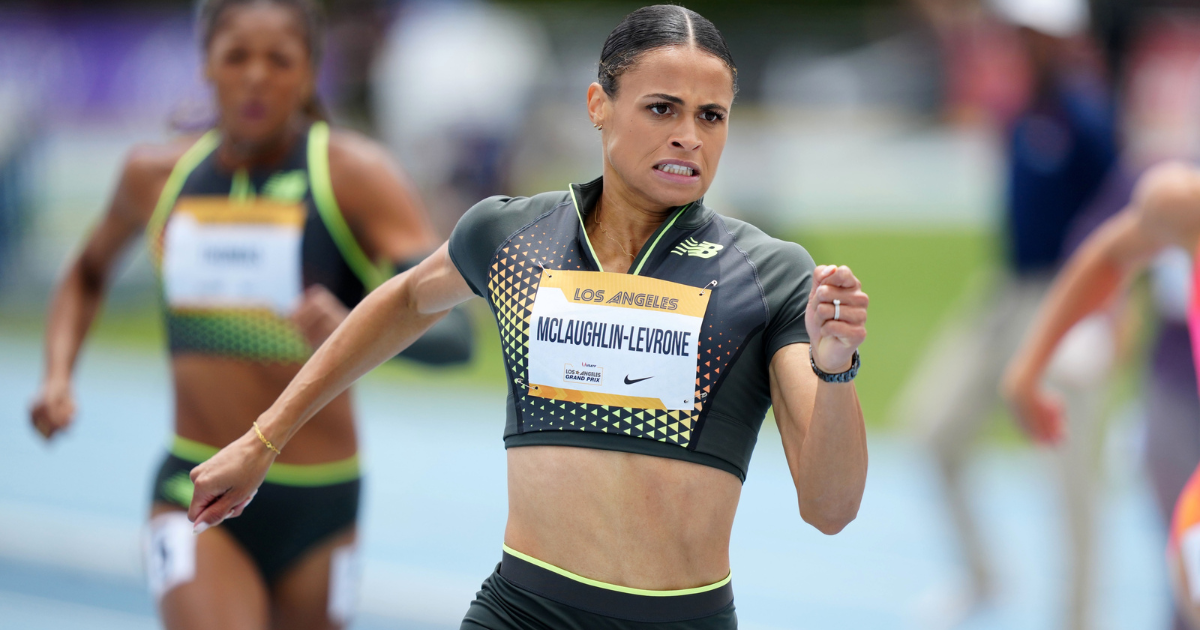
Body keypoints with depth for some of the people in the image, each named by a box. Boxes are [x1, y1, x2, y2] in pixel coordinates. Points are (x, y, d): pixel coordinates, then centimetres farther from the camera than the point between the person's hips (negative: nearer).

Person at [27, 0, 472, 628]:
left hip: (319, 507, 0)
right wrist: (57, 376, 8)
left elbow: (452, 333, -19)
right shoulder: (156, 174, 4)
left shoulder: (355, 173, -8)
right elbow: (89, 271, 26)